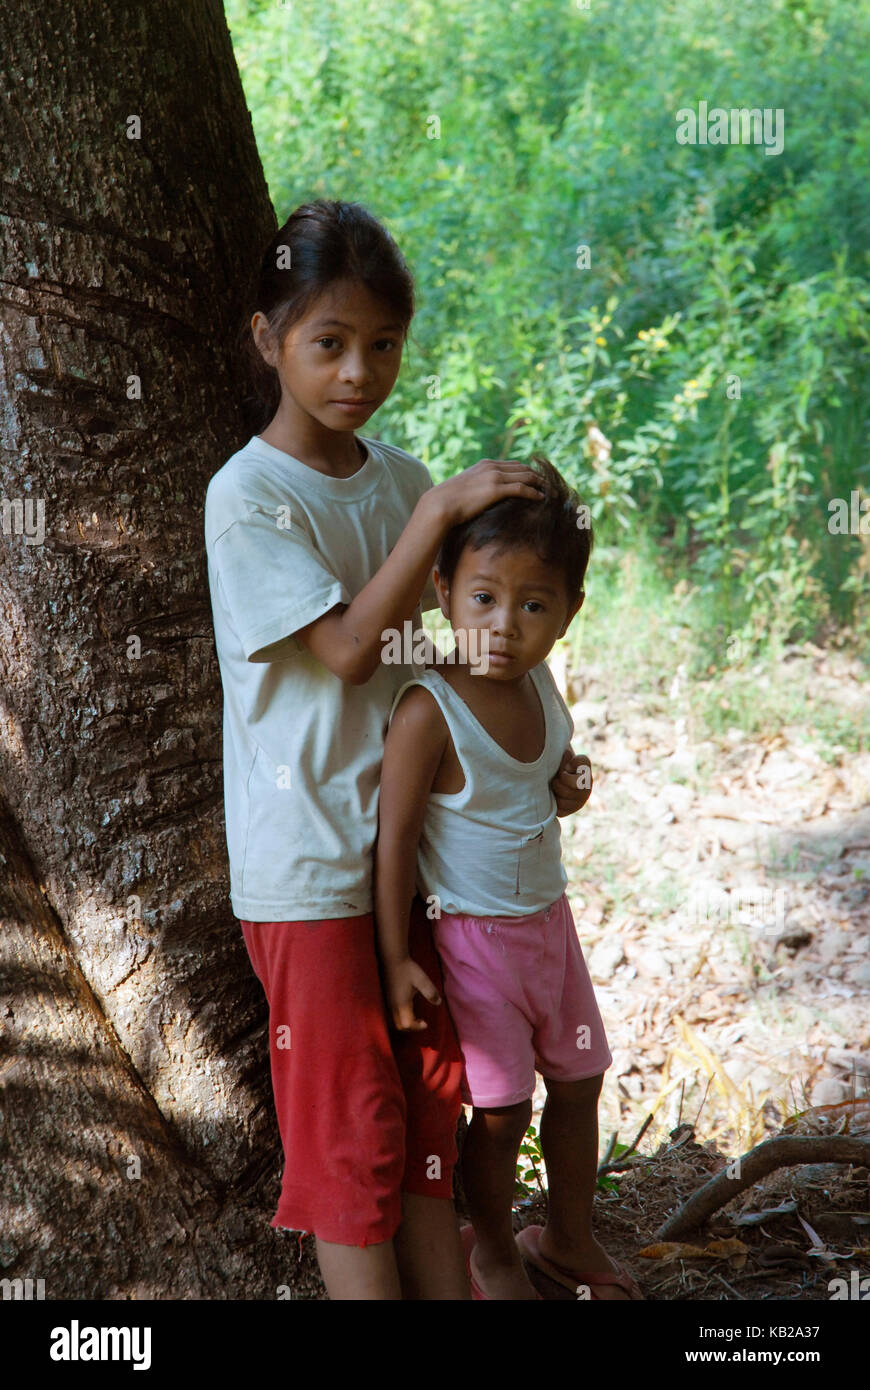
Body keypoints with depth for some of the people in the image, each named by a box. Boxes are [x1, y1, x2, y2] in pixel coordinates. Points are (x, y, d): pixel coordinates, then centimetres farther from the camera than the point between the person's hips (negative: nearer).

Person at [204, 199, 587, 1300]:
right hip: (312, 866, -6)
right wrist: (439, 511, -20)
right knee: (349, 1128, 2)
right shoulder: (246, 495, -11)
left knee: (430, 1108, 12)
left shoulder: (400, 477, 7)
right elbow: (347, 649, -18)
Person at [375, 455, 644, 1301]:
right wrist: (394, 957, -21)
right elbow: (394, 837, -21)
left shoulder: (538, 682, -3)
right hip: (471, 938, -7)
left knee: (578, 1080, 18)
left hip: (549, 920, 7)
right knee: (501, 1109, 0)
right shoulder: (429, 712, -24)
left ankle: (569, 1238, 38)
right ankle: (491, 1249, 26)